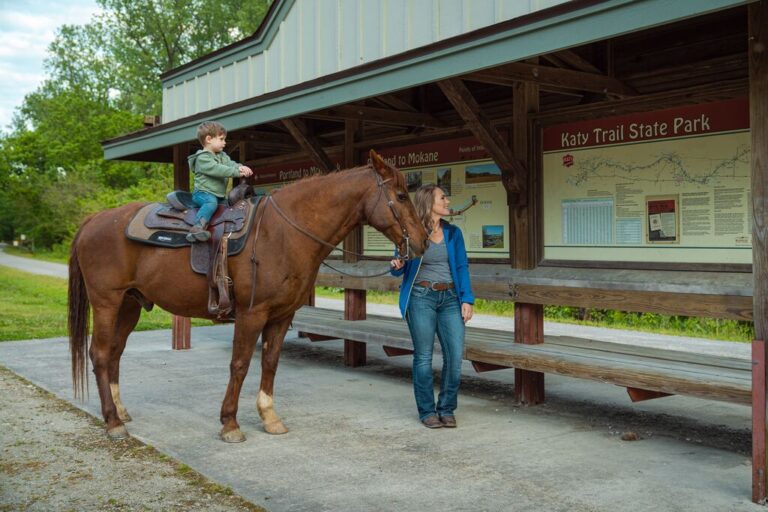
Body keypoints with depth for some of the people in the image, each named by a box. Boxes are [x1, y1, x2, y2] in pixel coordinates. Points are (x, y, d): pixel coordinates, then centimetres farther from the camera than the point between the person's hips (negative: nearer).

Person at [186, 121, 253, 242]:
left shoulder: (223, 156, 18)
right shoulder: (202, 158, -12)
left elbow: (230, 164, 5)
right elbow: (217, 169, -24)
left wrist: (241, 167, -19)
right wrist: (237, 172, -29)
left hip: (220, 195, 9)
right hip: (203, 193, -9)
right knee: (212, 202, -35)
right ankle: (198, 227, -51)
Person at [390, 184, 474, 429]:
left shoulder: (453, 233, 9)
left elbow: (462, 268, 8)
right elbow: (399, 269, 6)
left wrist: (467, 299, -1)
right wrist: (397, 266, -18)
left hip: (450, 298, 3)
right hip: (421, 298, -3)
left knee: (455, 355, -3)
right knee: (424, 357, 2)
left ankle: (446, 409, 14)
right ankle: (427, 411, 16)